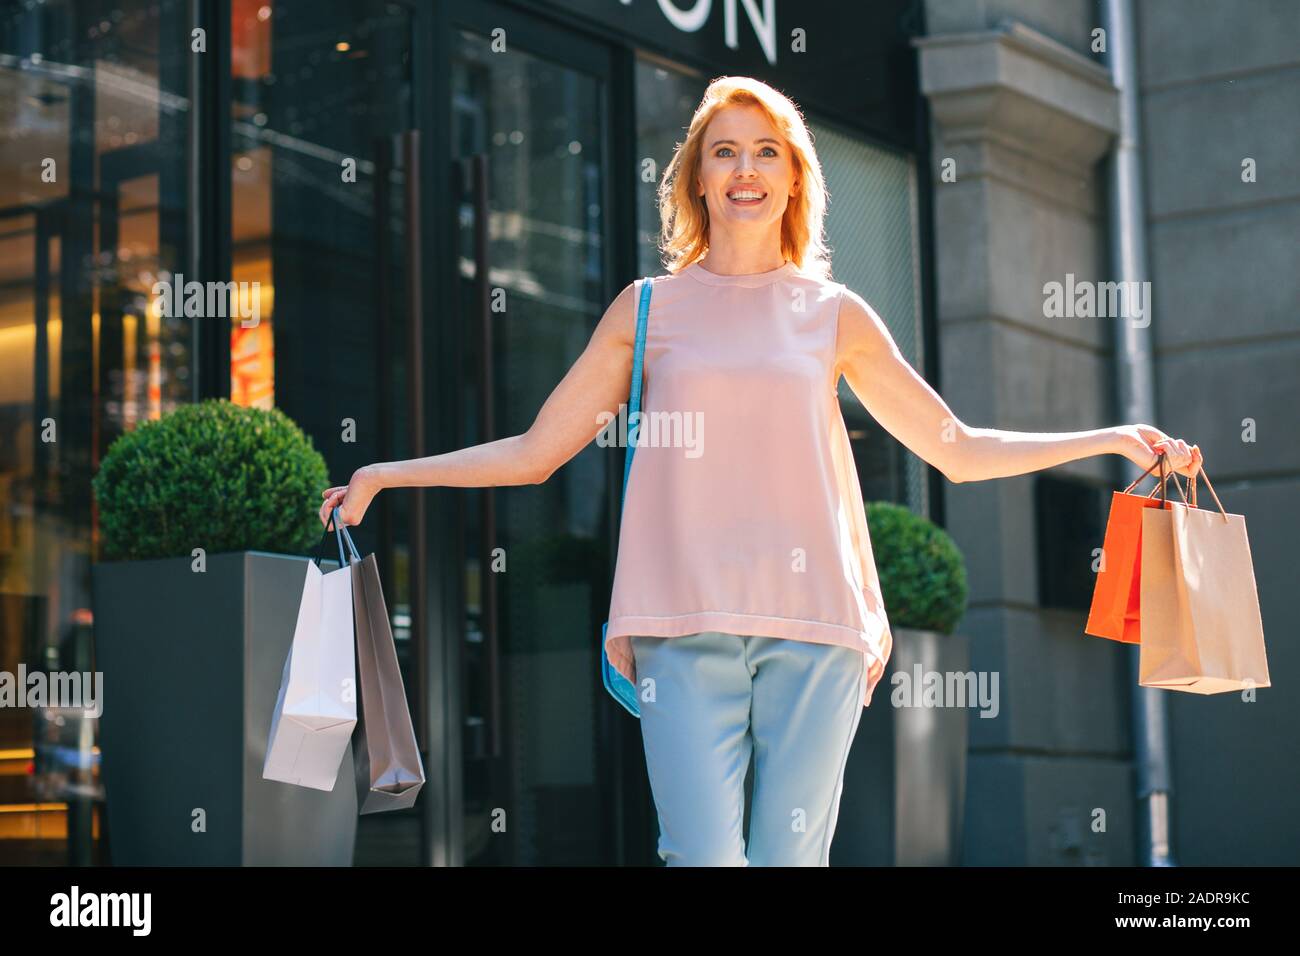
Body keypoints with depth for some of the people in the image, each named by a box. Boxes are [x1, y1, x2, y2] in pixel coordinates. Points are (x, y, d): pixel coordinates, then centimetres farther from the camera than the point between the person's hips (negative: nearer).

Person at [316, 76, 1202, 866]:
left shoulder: (834, 315, 13)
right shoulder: (649, 310, 11)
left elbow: (958, 450, 18)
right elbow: (534, 451, 15)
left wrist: (1114, 438, 14)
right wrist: (387, 474, 11)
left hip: (813, 624, 1)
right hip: (687, 628, -1)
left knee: (793, 856, -1)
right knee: (704, 856, -11)